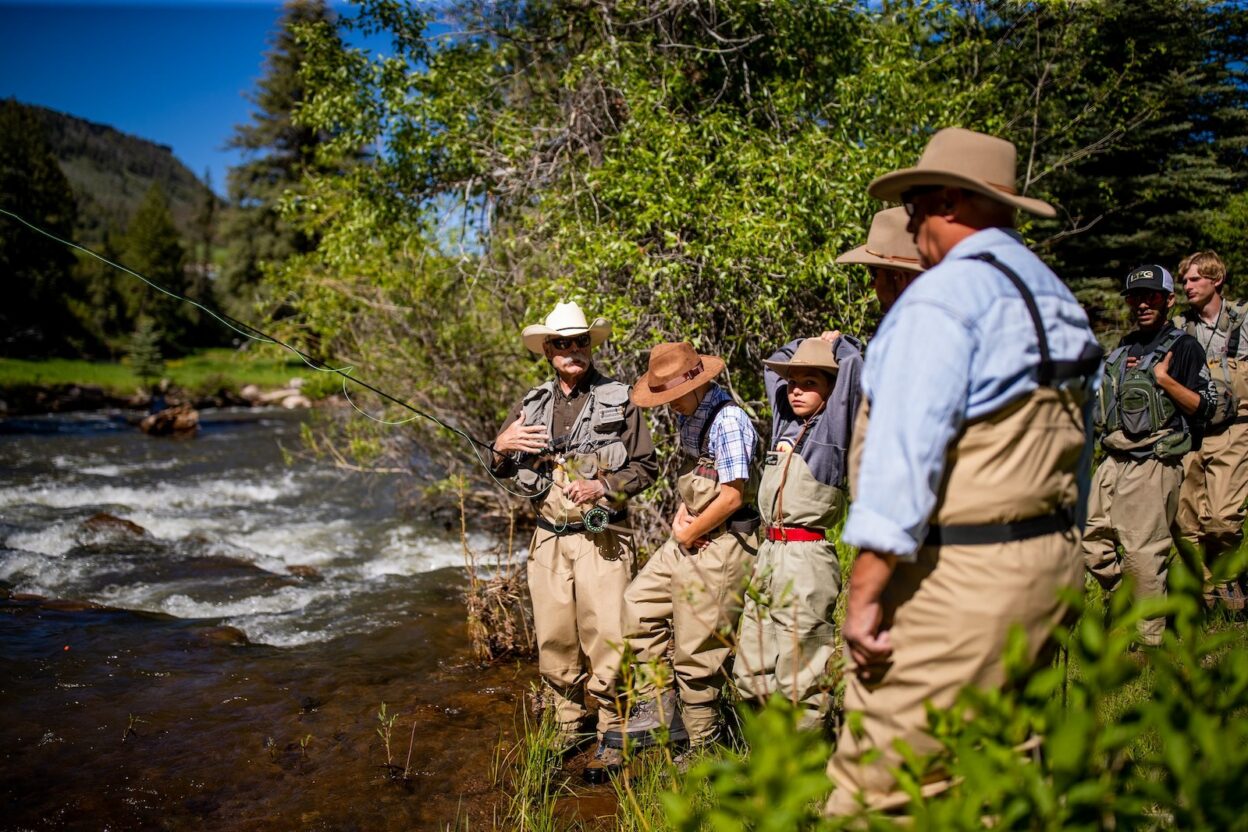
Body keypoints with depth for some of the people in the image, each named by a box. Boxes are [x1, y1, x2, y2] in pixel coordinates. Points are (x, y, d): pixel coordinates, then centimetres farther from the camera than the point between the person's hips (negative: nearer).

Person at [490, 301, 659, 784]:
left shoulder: (617, 399, 2)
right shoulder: (533, 405, 13)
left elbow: (647, 465, 2)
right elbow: (501, 470, 19)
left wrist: (604, 487, -13)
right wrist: (503, 447, -4)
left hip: (601, 539, -4)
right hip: (549, 539, 4)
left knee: (604, 639, -6)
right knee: (554, 639, 8)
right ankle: (567, 729, 25)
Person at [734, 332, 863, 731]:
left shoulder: (834, 427, -3)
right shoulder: (785, 423, 14)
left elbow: (853, 364, -14)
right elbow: (773, 365, 31)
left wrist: (834, 342, 4)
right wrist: (808, 344, 27)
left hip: (807, 560, -7)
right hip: (767, 554, 7)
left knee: (799, 681, -3)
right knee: (751, 675, 10)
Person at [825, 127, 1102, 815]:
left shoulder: (945, 294, -11)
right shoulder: (1058, 301, 17)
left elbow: (904, 448, -19)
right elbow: (1076, 457, 19)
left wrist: (865, 590, -17)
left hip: (955, 576, -10)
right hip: (1051, 560, 10)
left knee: (875, 788, -3)